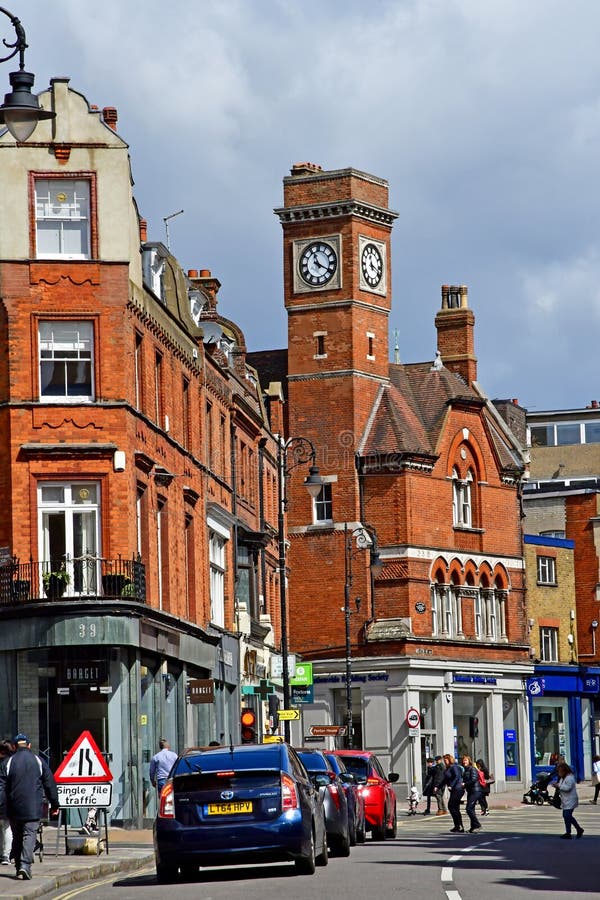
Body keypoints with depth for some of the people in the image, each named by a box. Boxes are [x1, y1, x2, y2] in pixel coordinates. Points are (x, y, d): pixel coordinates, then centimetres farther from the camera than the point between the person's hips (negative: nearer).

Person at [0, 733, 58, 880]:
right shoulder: (39, 761, 3)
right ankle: (25, 865, -23)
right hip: (33, 809, -1)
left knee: (17, 838, 13)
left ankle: (19, 868, 16)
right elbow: (50, 784, 6)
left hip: (14, 810, 1)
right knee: (29, 835, -4)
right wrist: (54, 805, 14)